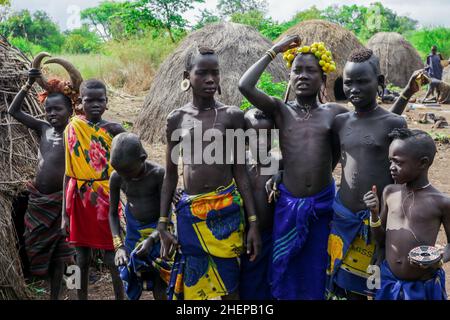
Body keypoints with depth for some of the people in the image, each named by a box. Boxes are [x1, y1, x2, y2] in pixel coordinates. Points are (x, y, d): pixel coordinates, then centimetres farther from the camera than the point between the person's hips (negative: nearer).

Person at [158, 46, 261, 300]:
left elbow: (240, 171, 0)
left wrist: (254, 222, -3)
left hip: (227, 212, -2)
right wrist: (163, 224, 5)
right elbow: (171, 175, 8)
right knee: (193, 284, 10)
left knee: (227, 287, 6)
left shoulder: (232, 115, -2)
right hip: (189, 213, 2)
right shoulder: (177, 118, 4)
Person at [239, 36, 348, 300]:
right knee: (287, 268, 12)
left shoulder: (335, 113, 1)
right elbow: (245, 86, -14)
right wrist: (274, 51, -7)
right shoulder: (280, 109, -1)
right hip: (288, 203, 0)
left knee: (316, 269, 14)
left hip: (323, 203, 1)